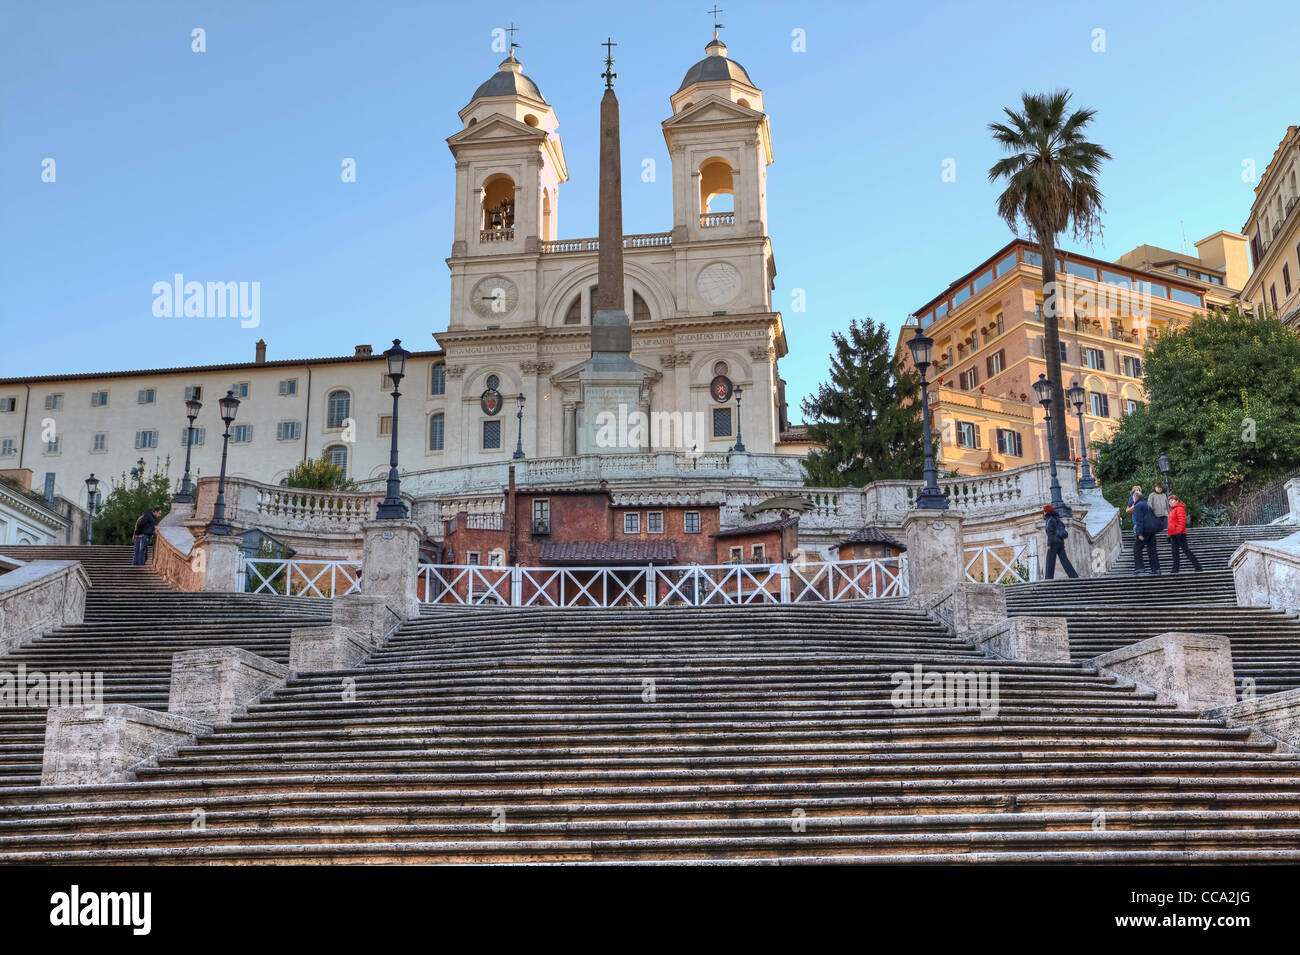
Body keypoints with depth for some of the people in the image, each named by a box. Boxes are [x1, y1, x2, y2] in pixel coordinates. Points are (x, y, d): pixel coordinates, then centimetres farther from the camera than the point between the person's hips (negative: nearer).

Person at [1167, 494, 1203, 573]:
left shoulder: (1179, 508, -7)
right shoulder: (1172, 510, 23)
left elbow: (1182, 521, -18)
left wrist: (1179, 531, -24)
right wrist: (1169, 535, 23)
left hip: (1179, 534, -10)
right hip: (1173, 535, 10)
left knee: (1186, 550, -8)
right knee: (1175, 552, 5)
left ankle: (1198, 567, -3)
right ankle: (1175, 570, 3)